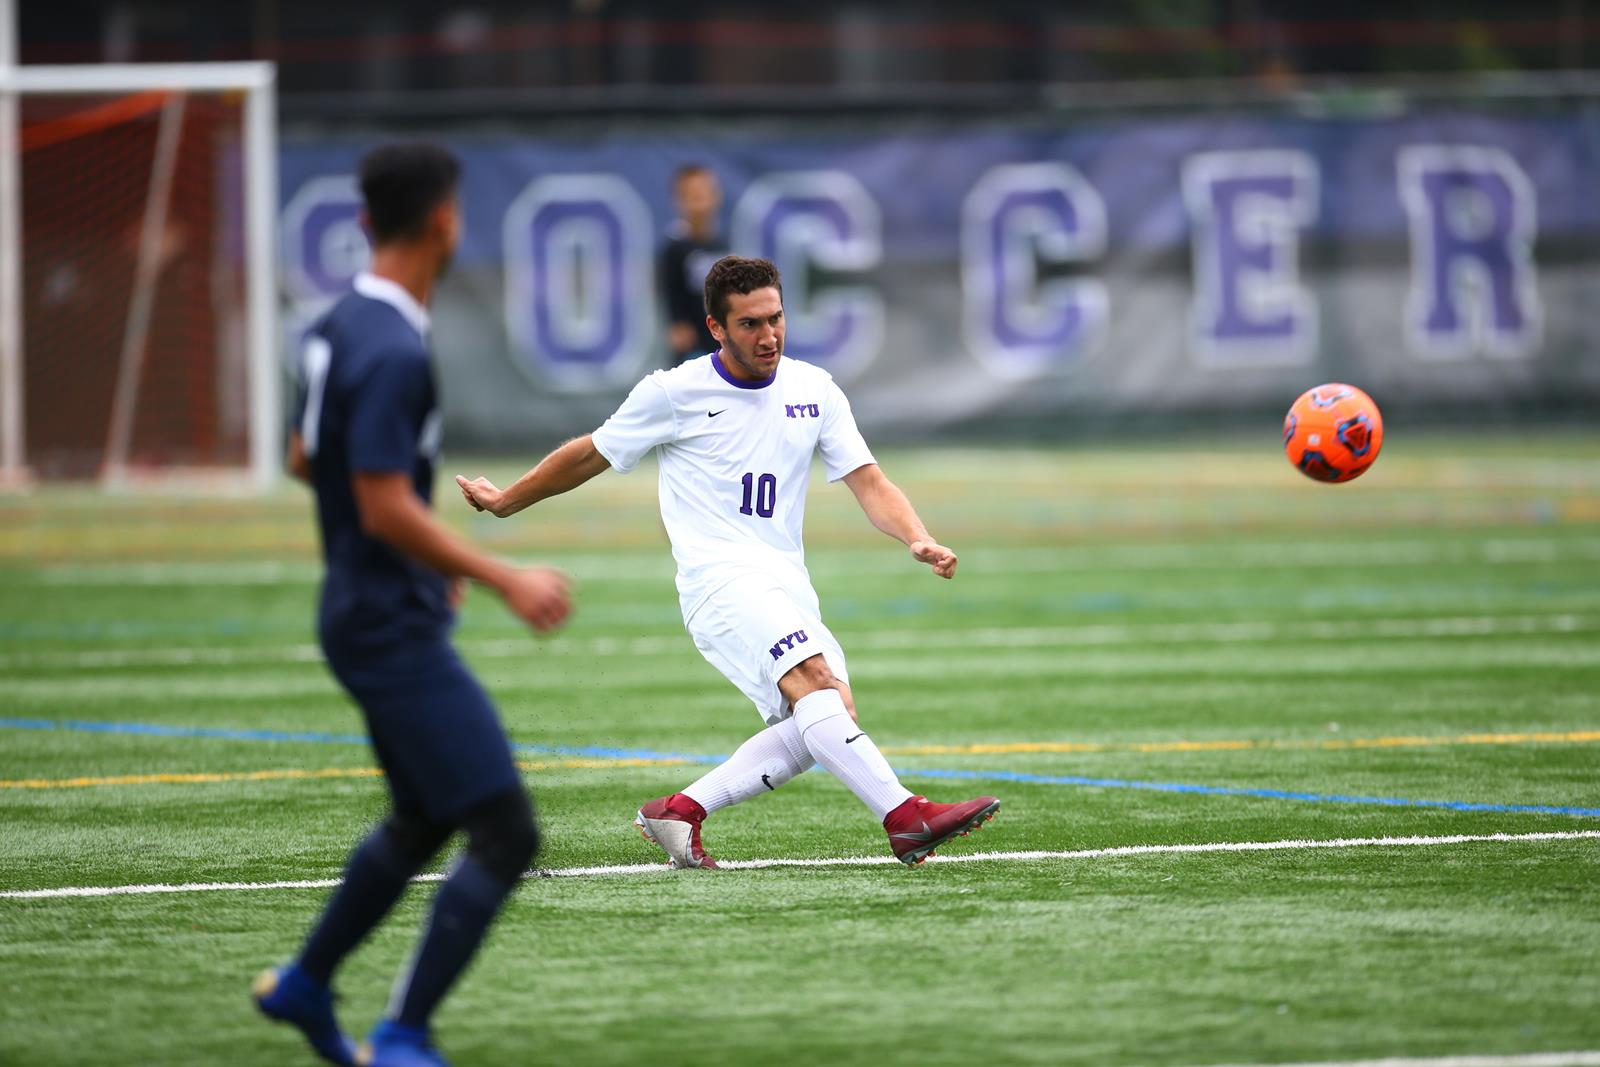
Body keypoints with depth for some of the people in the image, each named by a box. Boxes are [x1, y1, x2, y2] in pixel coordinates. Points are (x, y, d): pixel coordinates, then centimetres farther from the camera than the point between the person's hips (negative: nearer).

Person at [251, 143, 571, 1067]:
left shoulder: (343, 328, 8)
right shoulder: (395, 354, -22)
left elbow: (305, 460, 21)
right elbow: (387, 510, -25)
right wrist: (504, 581, -21)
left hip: (368, 617, 10)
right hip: (396, 632, -10)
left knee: (424, 819, 26)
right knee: (506, 835, -10)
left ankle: (304, 986, 39)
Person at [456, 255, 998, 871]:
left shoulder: (814, 391, 11)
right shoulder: (674, 393, 0)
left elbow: (869, 484, 8)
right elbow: (588, 457, 14)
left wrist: (918, 541, -11)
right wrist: (505, 501, 22)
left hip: (789, 588, 6)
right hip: (720, 581, -6)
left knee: (832, 716, -15)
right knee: (814, 681, -29)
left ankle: (682, 811, -6)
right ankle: (905, 817, -43)